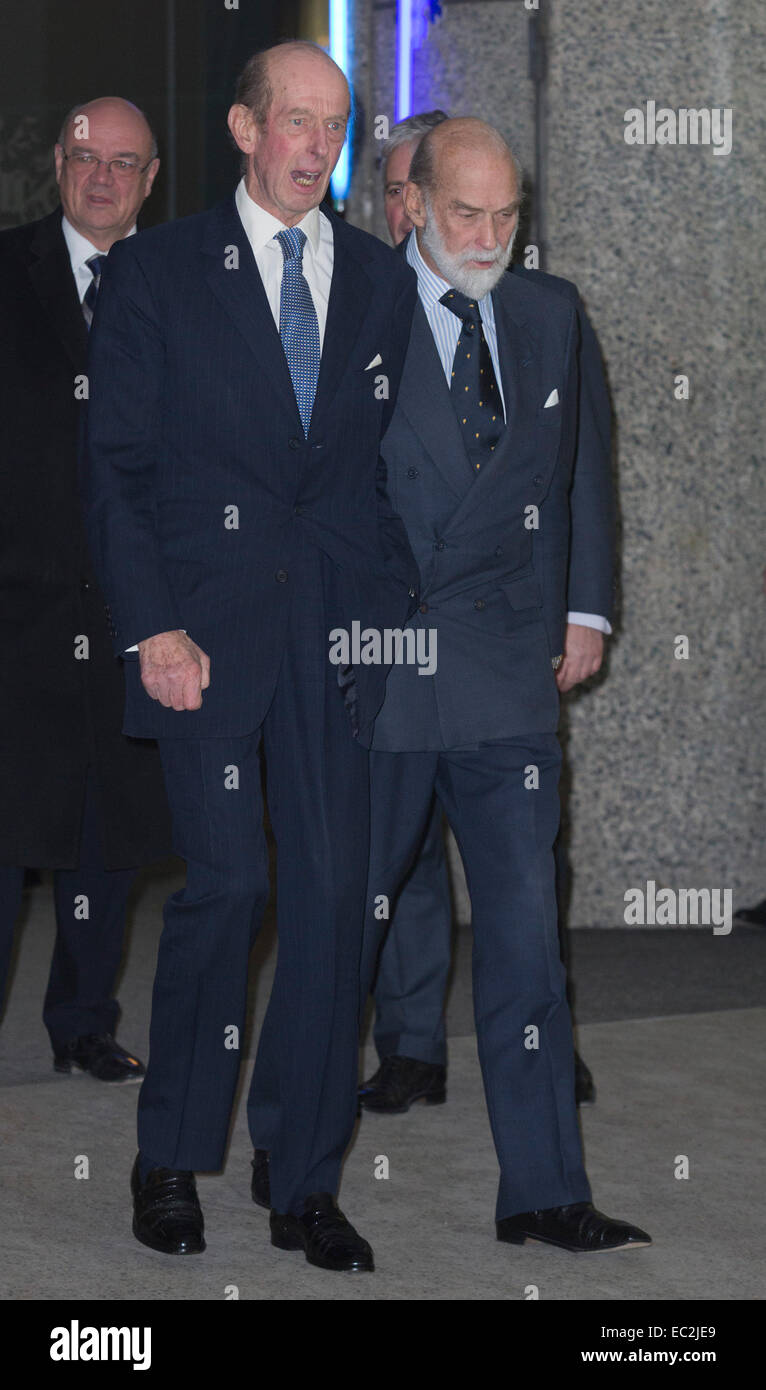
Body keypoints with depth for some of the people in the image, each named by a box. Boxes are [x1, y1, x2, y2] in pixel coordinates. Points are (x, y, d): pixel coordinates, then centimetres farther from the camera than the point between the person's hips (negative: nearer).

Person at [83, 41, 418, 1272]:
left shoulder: (383, 282, 13)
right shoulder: (158, 272, 3)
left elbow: (396, 463, 15)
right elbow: (115, 463, 0)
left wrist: (394, 603, 2)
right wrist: (153, 627, -8)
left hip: (340, 635, 3)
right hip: (208, 625, -3)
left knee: (334, 894, 0)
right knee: (225, 884, -8)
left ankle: (307, 1187, 10)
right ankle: (171, 1160, 12)